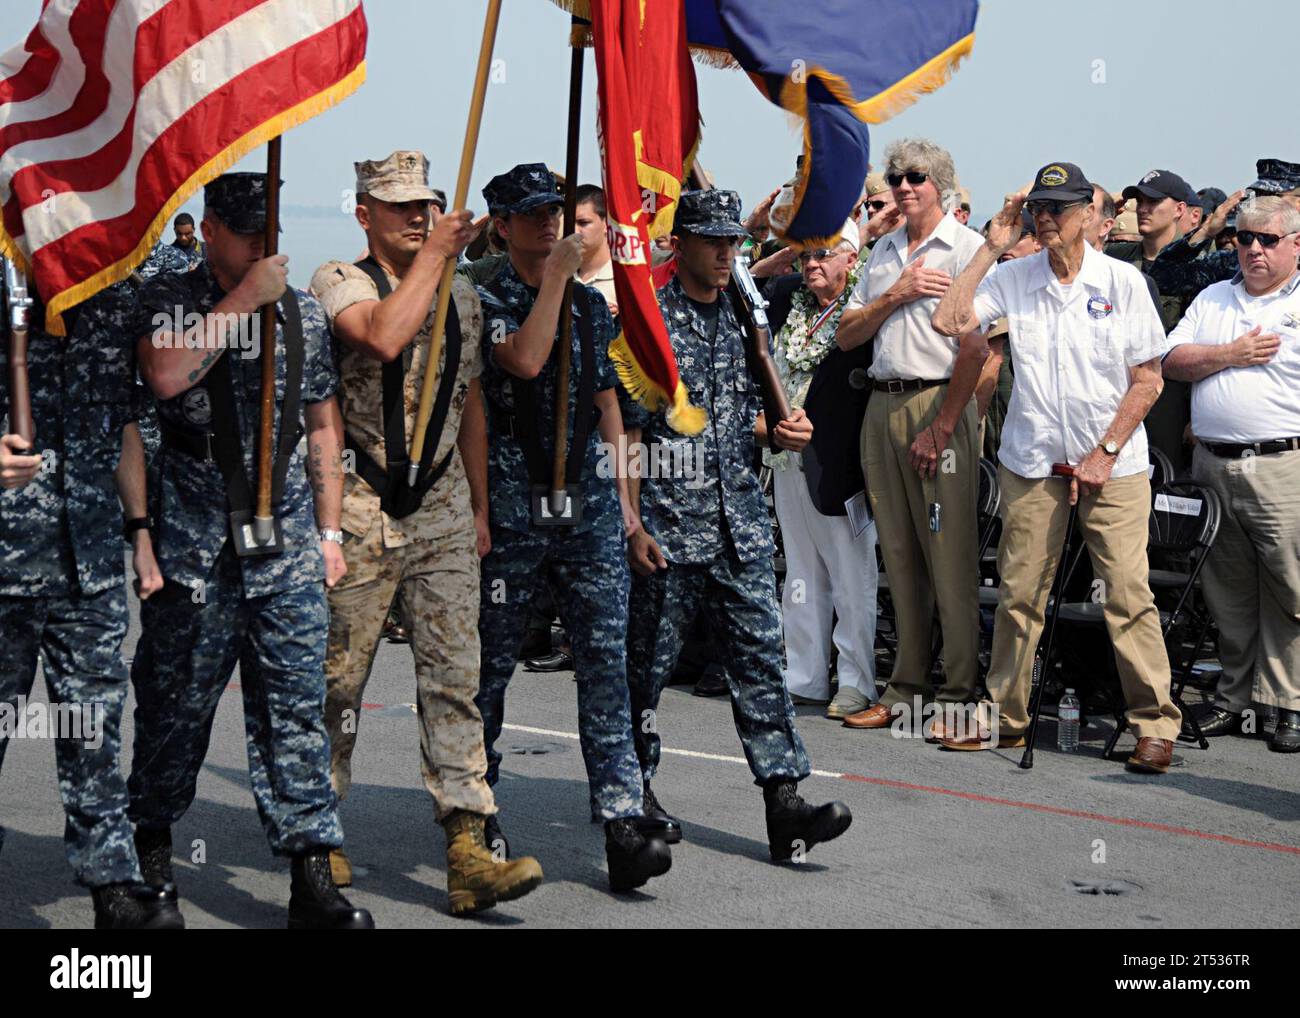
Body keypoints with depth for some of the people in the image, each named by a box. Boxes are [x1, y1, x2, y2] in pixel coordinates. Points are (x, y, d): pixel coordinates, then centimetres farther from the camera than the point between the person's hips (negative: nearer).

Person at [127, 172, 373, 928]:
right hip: (193, 544, -2)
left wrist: (329, 531, 11)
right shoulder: (168, 300, 1)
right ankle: (152, 841, 28)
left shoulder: (303, 312, 13)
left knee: (297, 703, -1)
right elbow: (166, 374, -20)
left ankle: (313, 875, -1)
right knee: (178, 699, 8)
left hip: (285, 536, 3)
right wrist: (245, 300, -15)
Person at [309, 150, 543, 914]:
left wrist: (480, 508, 19)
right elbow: (384, 336, -26)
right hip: (360, 507, -4)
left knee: (455, 673, -3)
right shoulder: (339, 282, -4)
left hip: (442, 509, 4)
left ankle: (470, 851, -7)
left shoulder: (464, 300, 13)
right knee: (339, 676, 4)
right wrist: (434, 254, -17)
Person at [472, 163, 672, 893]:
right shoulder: (486, 301, -1)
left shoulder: (591, 303, 14)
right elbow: (526, 360, -22)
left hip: (588, 501, 4)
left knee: (607, 661, -6)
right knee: (492, 663, 6)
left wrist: (623, 497, 13)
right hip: (512, 504, -3)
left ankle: (624, 820, -11)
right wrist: (558, 273, -15)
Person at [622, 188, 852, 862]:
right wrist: (632, 523, -12)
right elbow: (626, 431, -7)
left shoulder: (743, 318, 14)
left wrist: (777, 431, 2)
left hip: (740, 521, 5)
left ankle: (784, 804, -4)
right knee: (650, 660, 5)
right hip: (669, 523, -5)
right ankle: (631, 789, 22)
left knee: (759, 655, -1)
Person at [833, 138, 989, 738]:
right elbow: (846, 335, 13)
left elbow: (975, 348, -10)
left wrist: (941, 426, -15)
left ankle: (960, 694, -3)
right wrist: (896, 294, -3)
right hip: (884, 405, 6)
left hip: (941, 402, -6)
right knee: (899, 553, 9)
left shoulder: (968, 247, -3)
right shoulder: (883, 252, 18)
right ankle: (907, 689, 15)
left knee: (950, 554, -7)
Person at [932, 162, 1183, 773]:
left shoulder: (1122, 281, -1)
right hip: (1031, 462, 2)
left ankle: (1155, 726, 0)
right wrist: (990, 248, -3)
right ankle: (1005, 717, 17)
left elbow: (1148, 378, -1)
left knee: (1128, 595, -7)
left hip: (1112, 464, -2)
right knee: (1019, 592, 5)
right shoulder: (1014, 279, 5)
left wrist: (1105, 452, -8)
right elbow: (948, 320, -6)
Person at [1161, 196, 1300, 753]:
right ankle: (1233, 697, 19)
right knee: (1227, 592, 10)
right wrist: (1230, 354, -4)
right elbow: (1172, 361, 9)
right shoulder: (1213, 299, 17)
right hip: (1213, 466, 5)